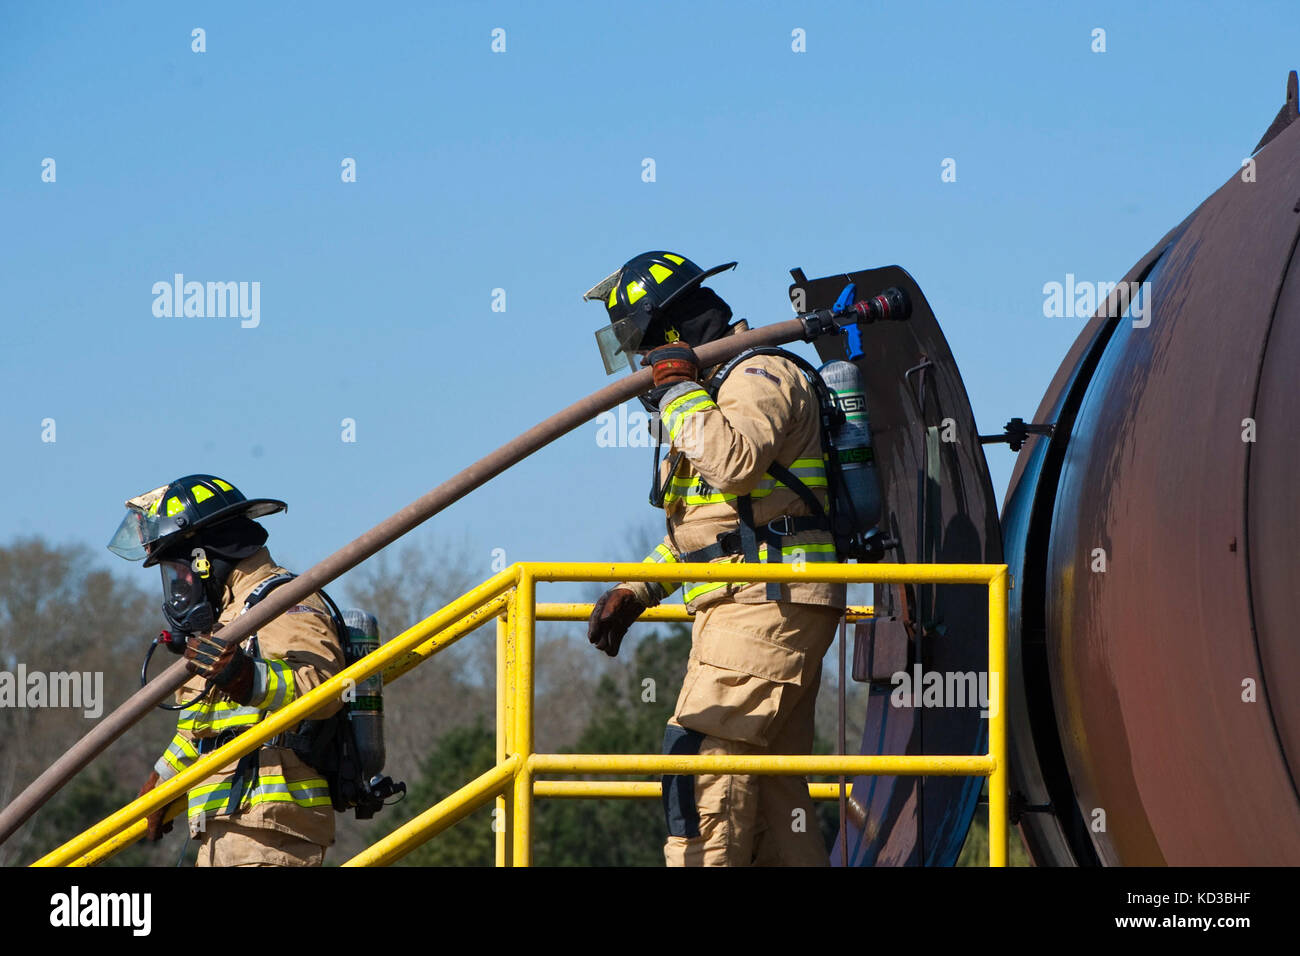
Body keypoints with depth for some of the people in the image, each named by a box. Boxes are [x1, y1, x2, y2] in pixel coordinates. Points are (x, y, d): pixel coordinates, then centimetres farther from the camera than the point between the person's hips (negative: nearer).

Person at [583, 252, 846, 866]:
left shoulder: (760, 376, -6)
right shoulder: (716, 387, 25)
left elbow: (734, 462, -27)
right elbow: (698, 526, 31)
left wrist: (678, 389, -16)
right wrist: (634, 591, 21)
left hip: (767, 605, -10)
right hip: (750, 609, 10)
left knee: (702, 758, -17)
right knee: (771, 788, 8)